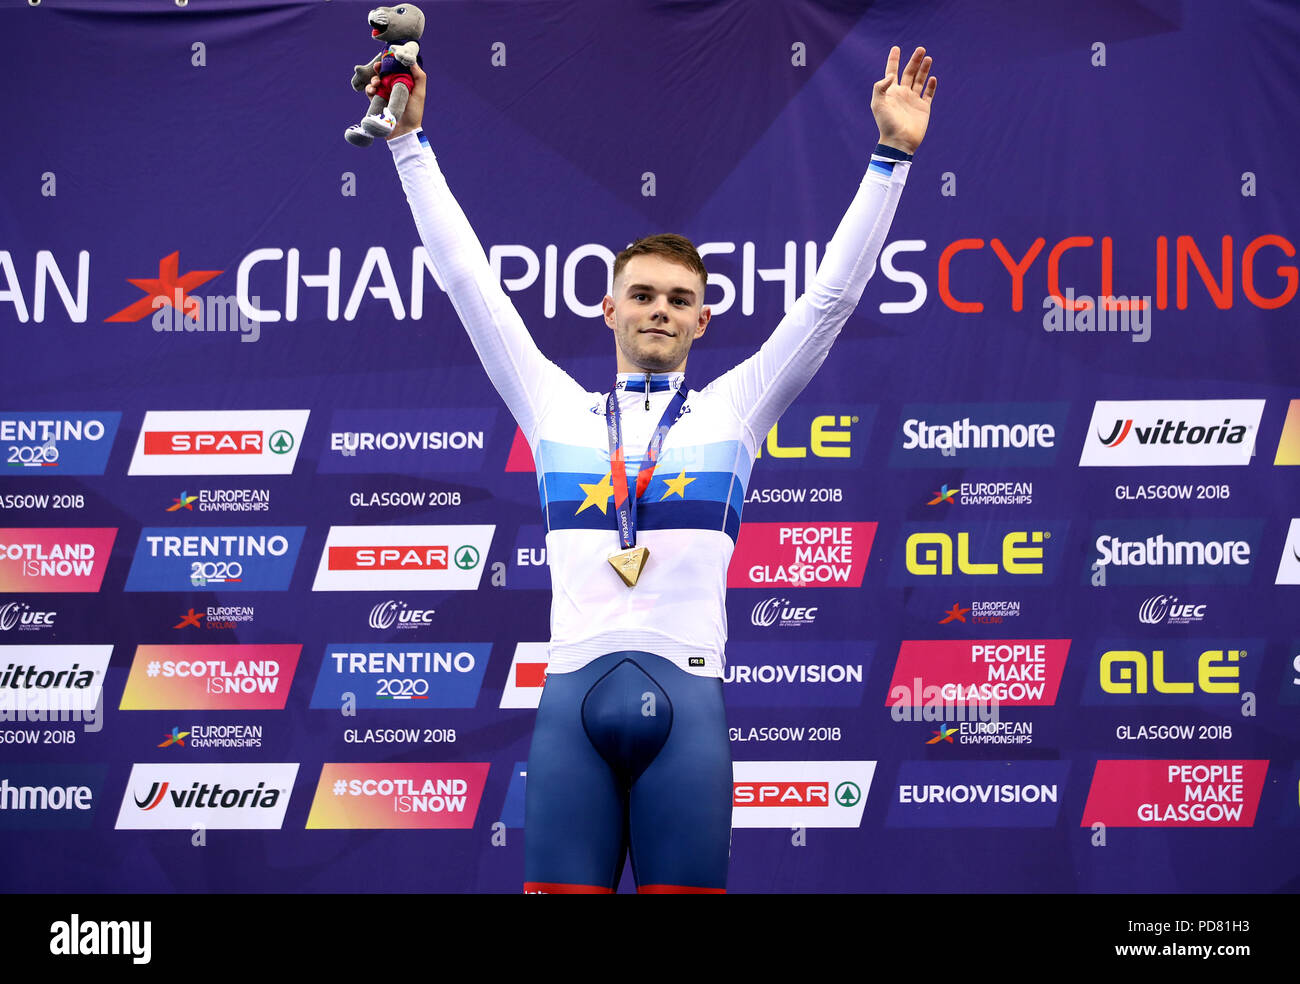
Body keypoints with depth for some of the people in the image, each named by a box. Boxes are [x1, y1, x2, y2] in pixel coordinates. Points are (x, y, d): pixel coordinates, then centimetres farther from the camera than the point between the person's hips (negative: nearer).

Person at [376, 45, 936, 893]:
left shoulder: (732, 410, 14)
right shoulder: (556, 408, 16)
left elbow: (833, 294, 11)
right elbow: (469, 281, 17)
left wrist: (892, 155, 7)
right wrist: (410, 141, 17)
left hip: (686, 702, -1)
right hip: (574, 696, 1)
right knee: (560, 890, -4)